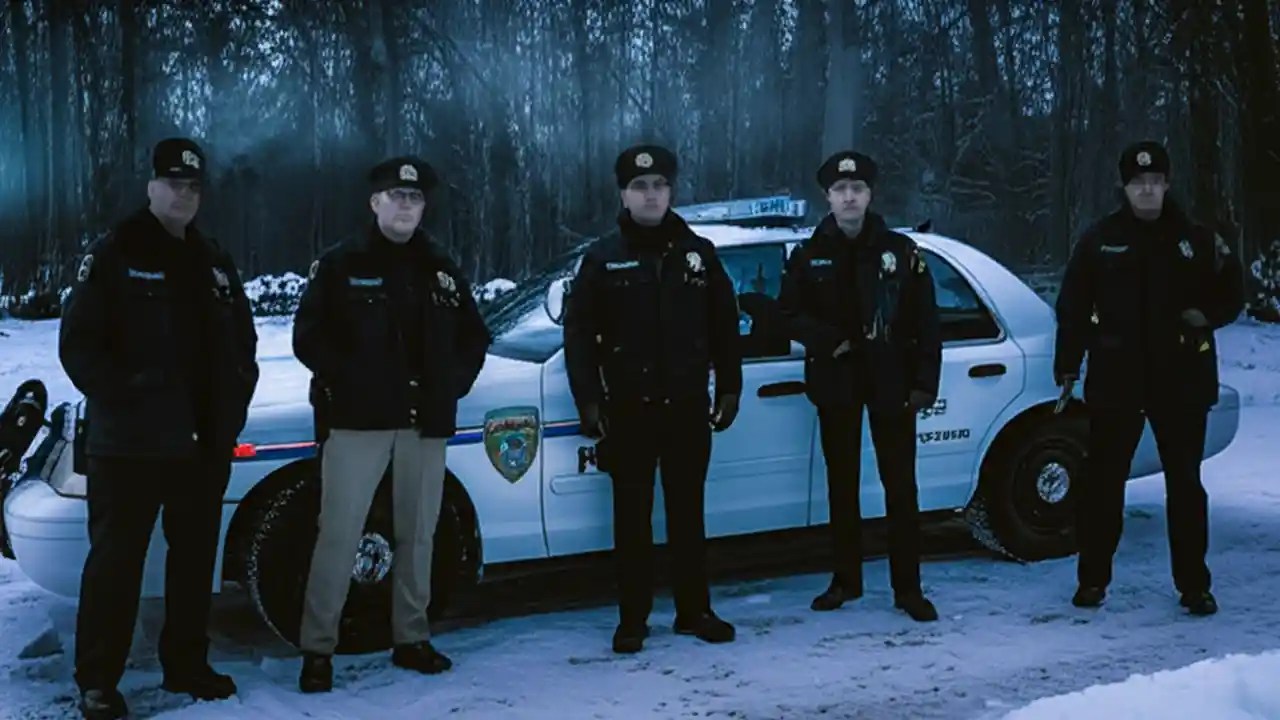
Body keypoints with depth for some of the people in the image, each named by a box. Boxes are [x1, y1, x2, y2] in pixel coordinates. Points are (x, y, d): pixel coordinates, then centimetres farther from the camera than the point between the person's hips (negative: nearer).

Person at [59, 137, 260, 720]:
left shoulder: (214, 263, 15)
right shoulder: (114, 255, -3)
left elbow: (242, 343, 22)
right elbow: (77, 345, -9)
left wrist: (234, 400, 7)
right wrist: (122, 396, -17)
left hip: (206, 441, 6)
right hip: (130, 442, -6)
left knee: (195, 558, 12)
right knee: (115, 562, -1)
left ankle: (186, 664, 24)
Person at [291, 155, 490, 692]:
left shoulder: (441, 269, 13)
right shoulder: (341, 265, 0)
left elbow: (474, 337, 18)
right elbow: (307, 338, -4)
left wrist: (452, 386, 4)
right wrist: (349, 381, -13)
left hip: (425, 423, 5)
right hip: (358, 420, -4)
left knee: (418, 534, 10)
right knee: (339, 535, -7)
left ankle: (411, 639, 22)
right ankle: (318, 649, 0)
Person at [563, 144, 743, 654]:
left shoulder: (698, 253, 7)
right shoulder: (603, 258, 1)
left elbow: (724, 327, 10)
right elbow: (578, 333, -1)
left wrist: (729, 388, 5)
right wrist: (589, 400, -7)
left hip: (688, 407, 2)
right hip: (629, 410, -2)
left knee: (688, 513, 10)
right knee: (632, 516, 4)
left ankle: (694, 611, 19)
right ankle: (632, 619, 11)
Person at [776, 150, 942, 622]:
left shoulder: (901, 251, 0)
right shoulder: (809, 255, 4)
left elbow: (926, 323, -1)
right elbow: (789, 314, 5)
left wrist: (925, 382, -8)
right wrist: (831, 342, -11)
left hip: (890, 381, -2)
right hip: (835, 381, 2)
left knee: (900, 486, 0)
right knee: (841, 485, 10)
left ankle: (908, 588, 7)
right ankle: (846, 580, 20)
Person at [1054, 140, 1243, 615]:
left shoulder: (1195, 239, 6)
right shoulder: (1100, 240, 3)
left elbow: (1230, 299, 11)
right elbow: (1073, 307, 3)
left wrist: (1207, 314, -11)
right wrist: (1068, 366, -2)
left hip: (1181, 380, 1)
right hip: (1115, 378, -1)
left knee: (1185, 484, 7)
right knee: (1103, 482, 4)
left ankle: (1194, 585, 16)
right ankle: (1092, 579, 15)